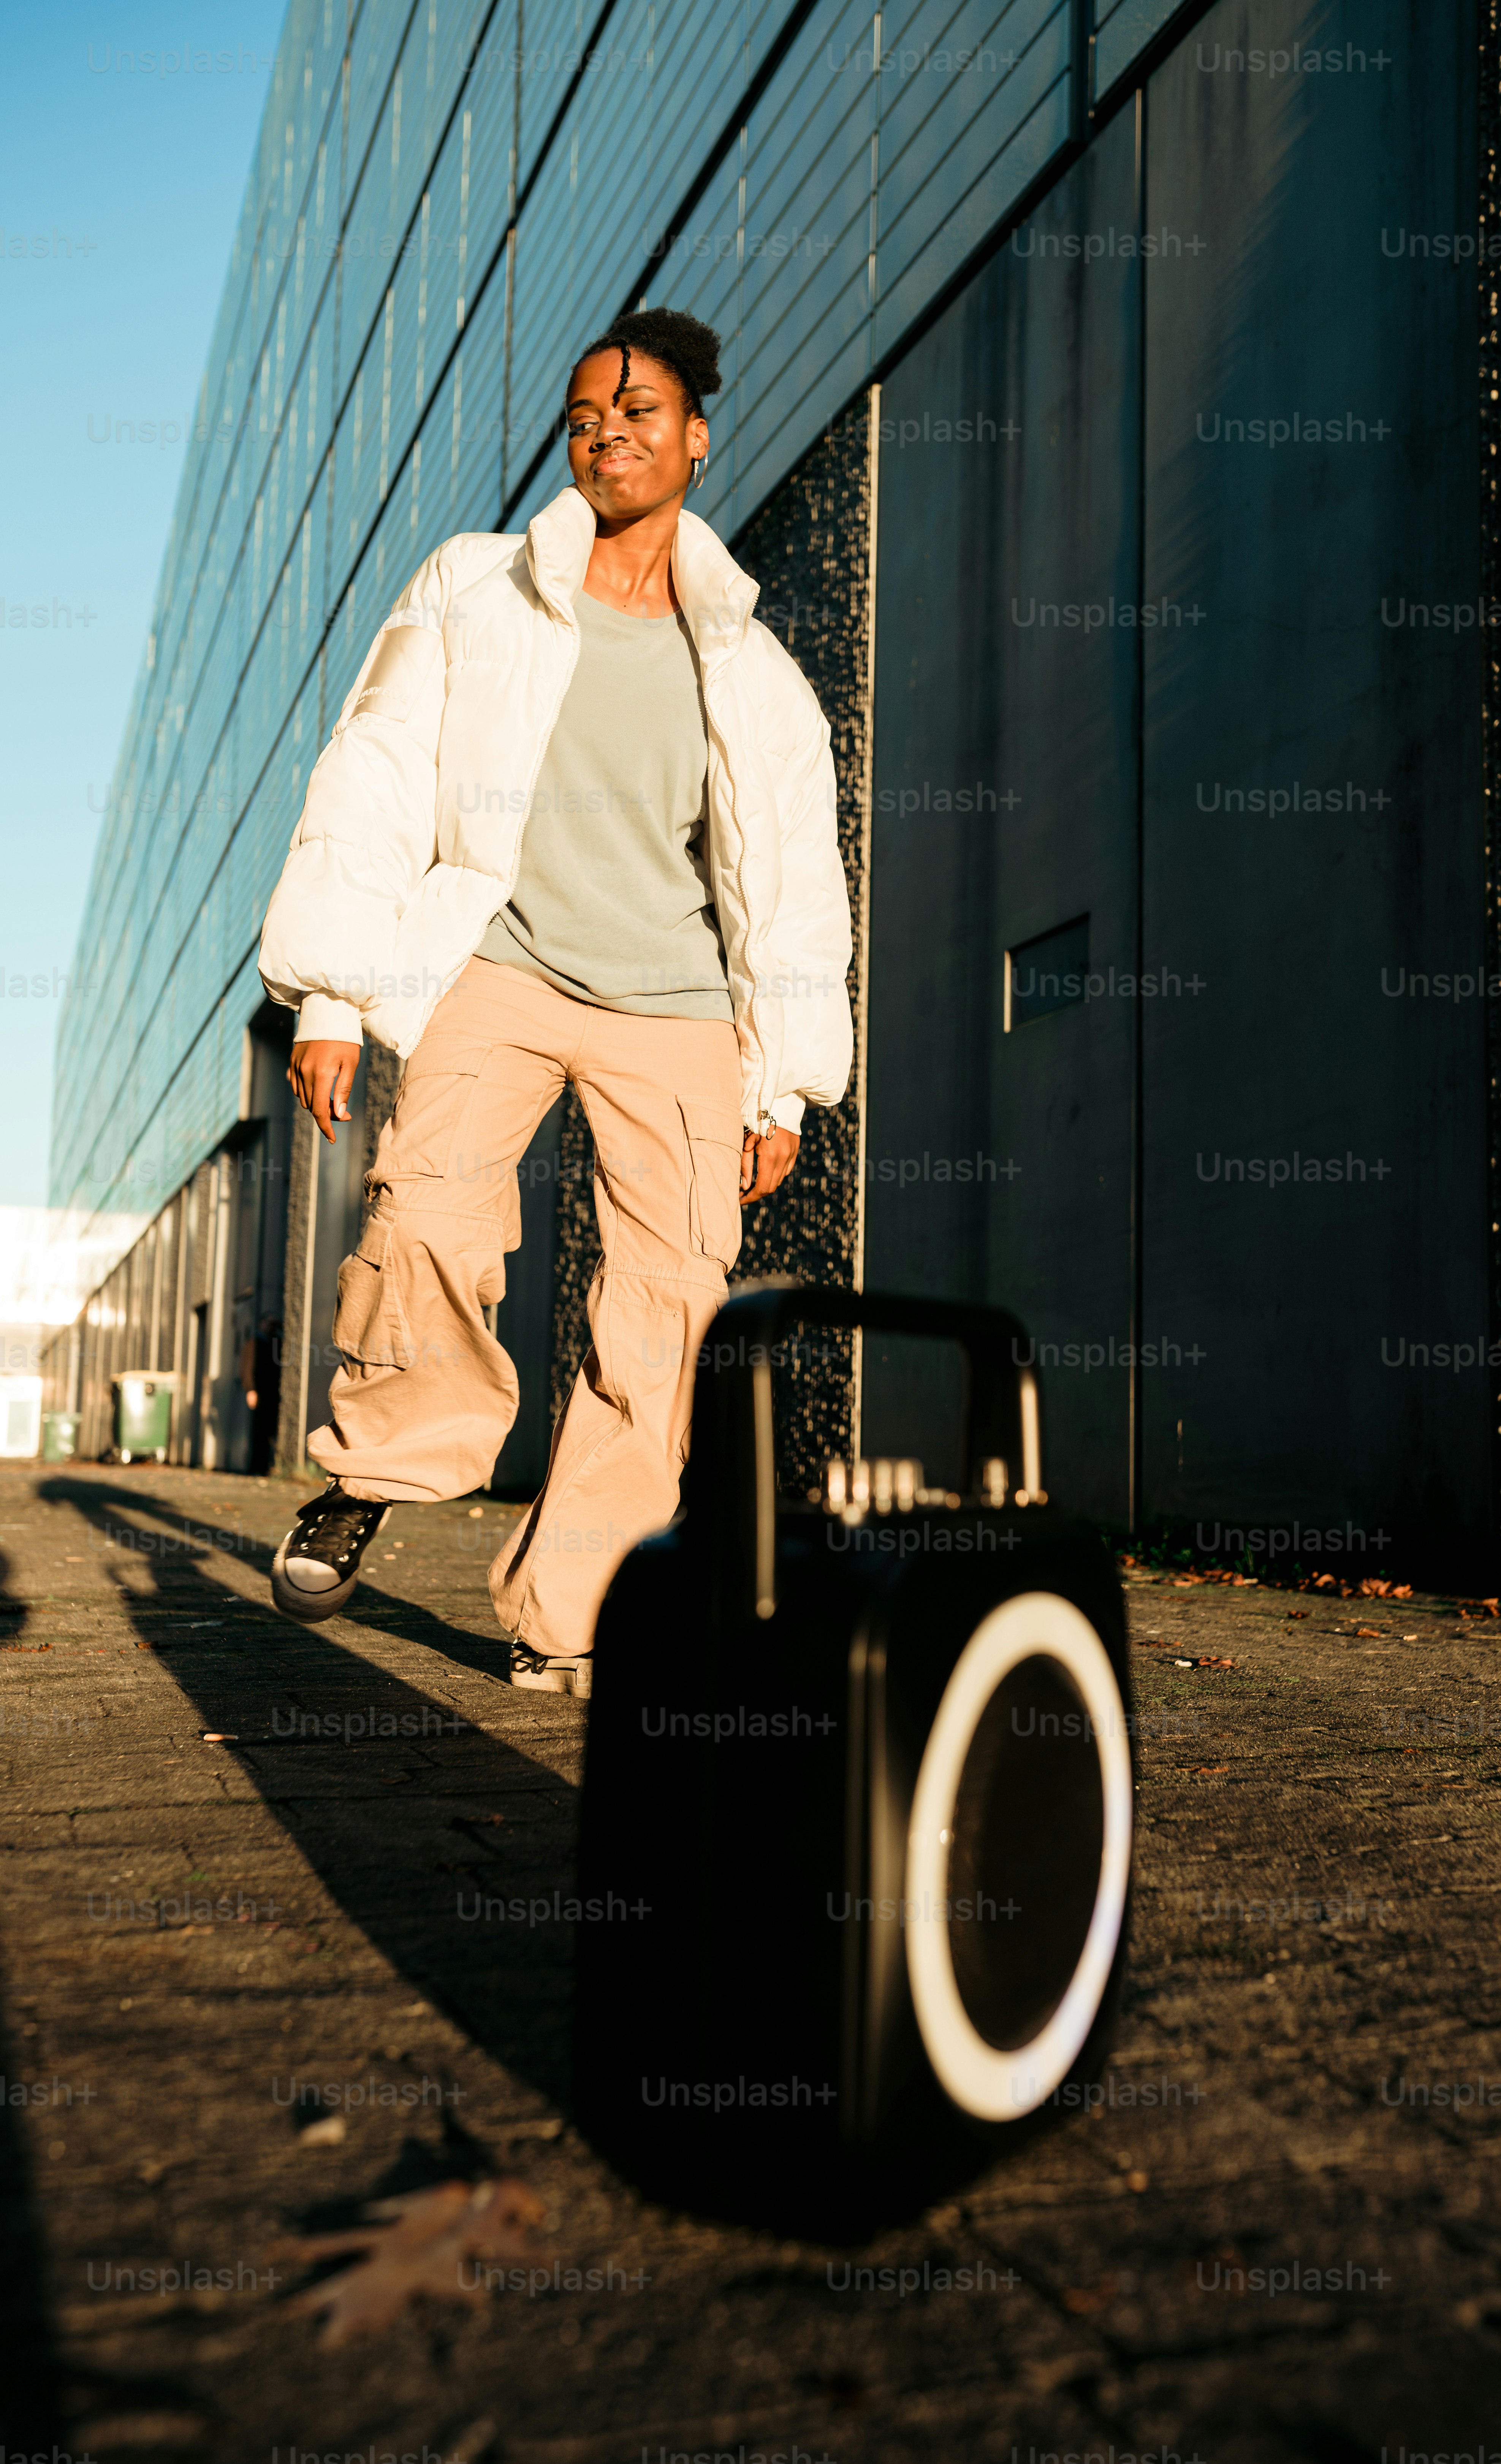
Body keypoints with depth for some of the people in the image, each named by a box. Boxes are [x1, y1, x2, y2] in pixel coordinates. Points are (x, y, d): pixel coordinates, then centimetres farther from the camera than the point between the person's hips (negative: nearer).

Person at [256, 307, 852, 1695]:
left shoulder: (755, 673, 15)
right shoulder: (472, 598, 10)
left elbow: (796, 884, 15)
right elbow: (374, 789, 5)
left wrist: (786, 1086, 8)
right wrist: (331, 996, -4)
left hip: (676, 1008, 2)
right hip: (499, 963, -2)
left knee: (666, 1312, -10)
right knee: (429, 1220, -28)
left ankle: (566, 1619, 1)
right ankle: (381, 1467, -1)